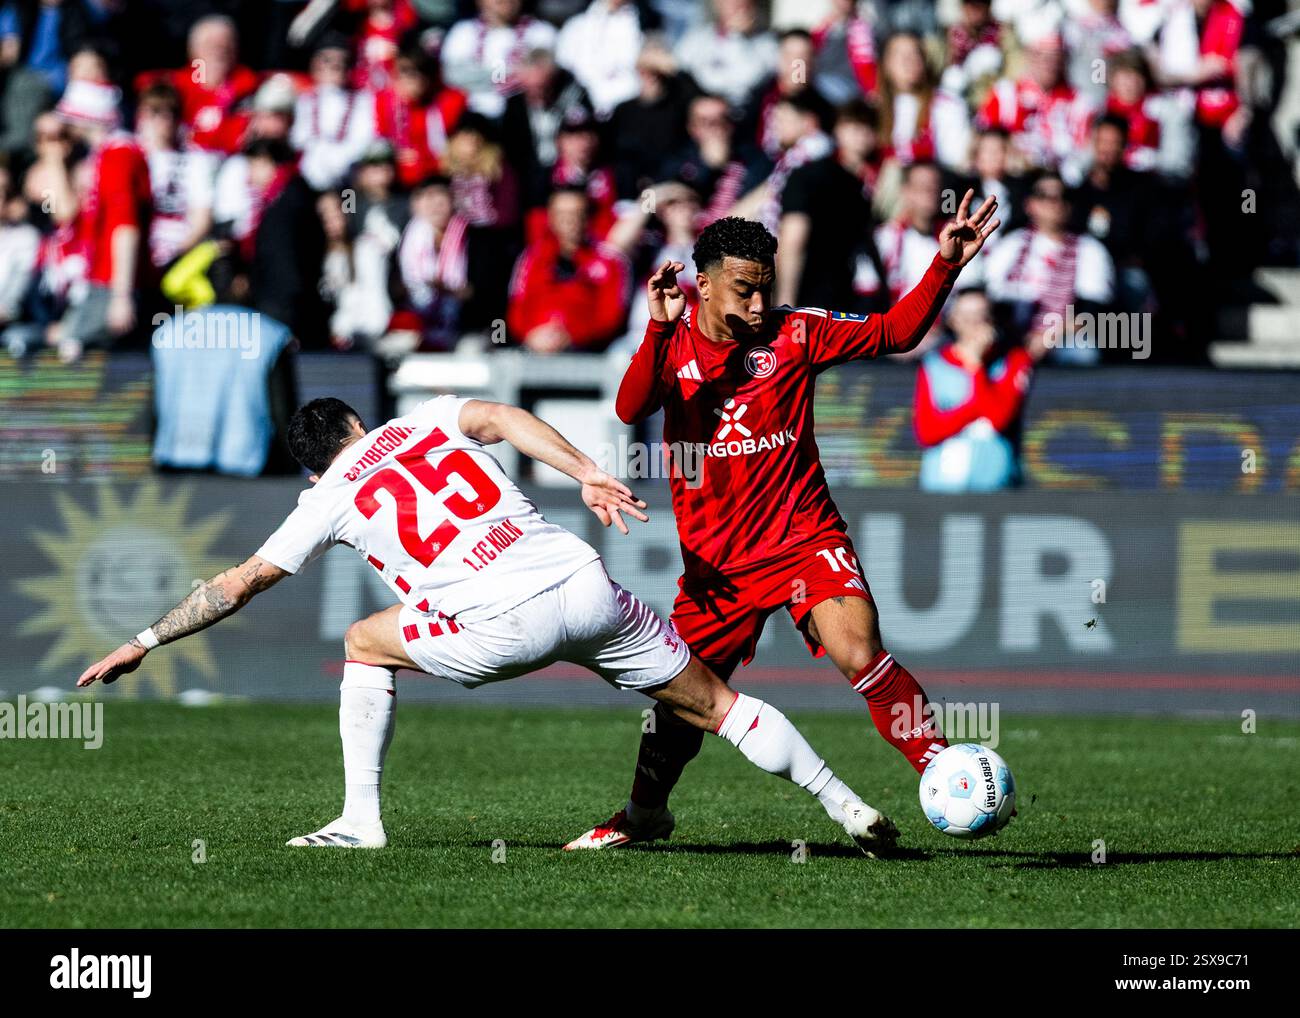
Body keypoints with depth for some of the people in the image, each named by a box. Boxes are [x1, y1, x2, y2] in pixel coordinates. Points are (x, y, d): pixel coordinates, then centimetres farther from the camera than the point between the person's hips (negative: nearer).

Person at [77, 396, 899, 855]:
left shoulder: (332, 498, 15)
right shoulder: (426, 421, 24)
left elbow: (240, 584, 16)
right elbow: (499, 418, 3)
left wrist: (145, 643, 24)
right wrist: (587, 473, -6)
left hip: (506, 625, -3)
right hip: (586, 584, 3)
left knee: (365, 645, 22)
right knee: (713, 704, 13)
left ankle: (361, 820, 16)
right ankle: (848, 807, 7)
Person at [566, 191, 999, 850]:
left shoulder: (793, 334, -1)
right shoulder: (674, 344, -1)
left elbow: (895, 331, 0)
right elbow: (630, 409, -19)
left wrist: (945, 265, -13)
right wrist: (659, 329, -32)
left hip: (804, 537, -1)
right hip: (716, 561, 1)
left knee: (859, 652, -25)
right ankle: (643, 814, 34)